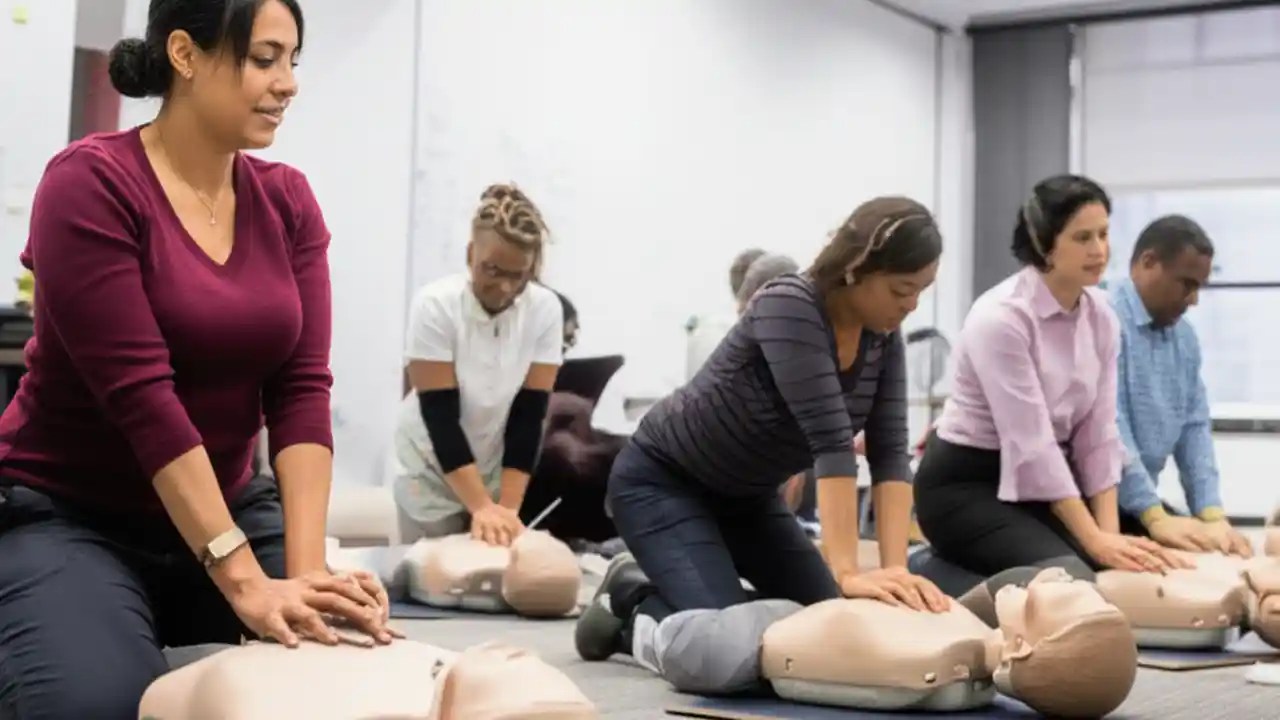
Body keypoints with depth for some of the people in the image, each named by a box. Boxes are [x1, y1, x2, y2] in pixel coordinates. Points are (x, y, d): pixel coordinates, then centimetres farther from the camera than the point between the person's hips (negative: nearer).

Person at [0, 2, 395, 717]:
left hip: (225, 506, 5)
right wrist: (245, 580, -31)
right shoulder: (92, 183, -16)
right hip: (69, 515, -5)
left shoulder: (287, 200, 1)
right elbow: (139, 391, -24)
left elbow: (303, 389, -8)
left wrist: (306, 569, -22)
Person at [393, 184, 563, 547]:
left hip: (500, 470, 2)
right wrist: (482, 507, -31)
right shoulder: (435, 306, -23)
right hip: (434, 472, -2)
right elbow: (440, 417, -24)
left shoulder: (545, 310, -15)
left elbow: (529, 416, -15)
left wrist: (508, 507, -22)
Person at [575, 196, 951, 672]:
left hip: (746, 495, 8)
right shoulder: (788, 307, -31)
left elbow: (889, 453, -14)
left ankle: (653, 588, 18)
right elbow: (830, 440, -38)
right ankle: (630, 605, 7)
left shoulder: (882, 336, -8)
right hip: (662, 481, -8)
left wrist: (896, 568, -25)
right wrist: (849, 573, -41)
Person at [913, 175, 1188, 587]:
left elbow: (1098, 433, -1)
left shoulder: (1101, 317, 1)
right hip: (965, 484, -7)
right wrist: (1094, 540, -28)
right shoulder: (1001, 318, -22)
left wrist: (1110, 532, -13)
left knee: (1122, 566, -15)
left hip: (1047, 481, 7)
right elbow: (1031, 443, -25)